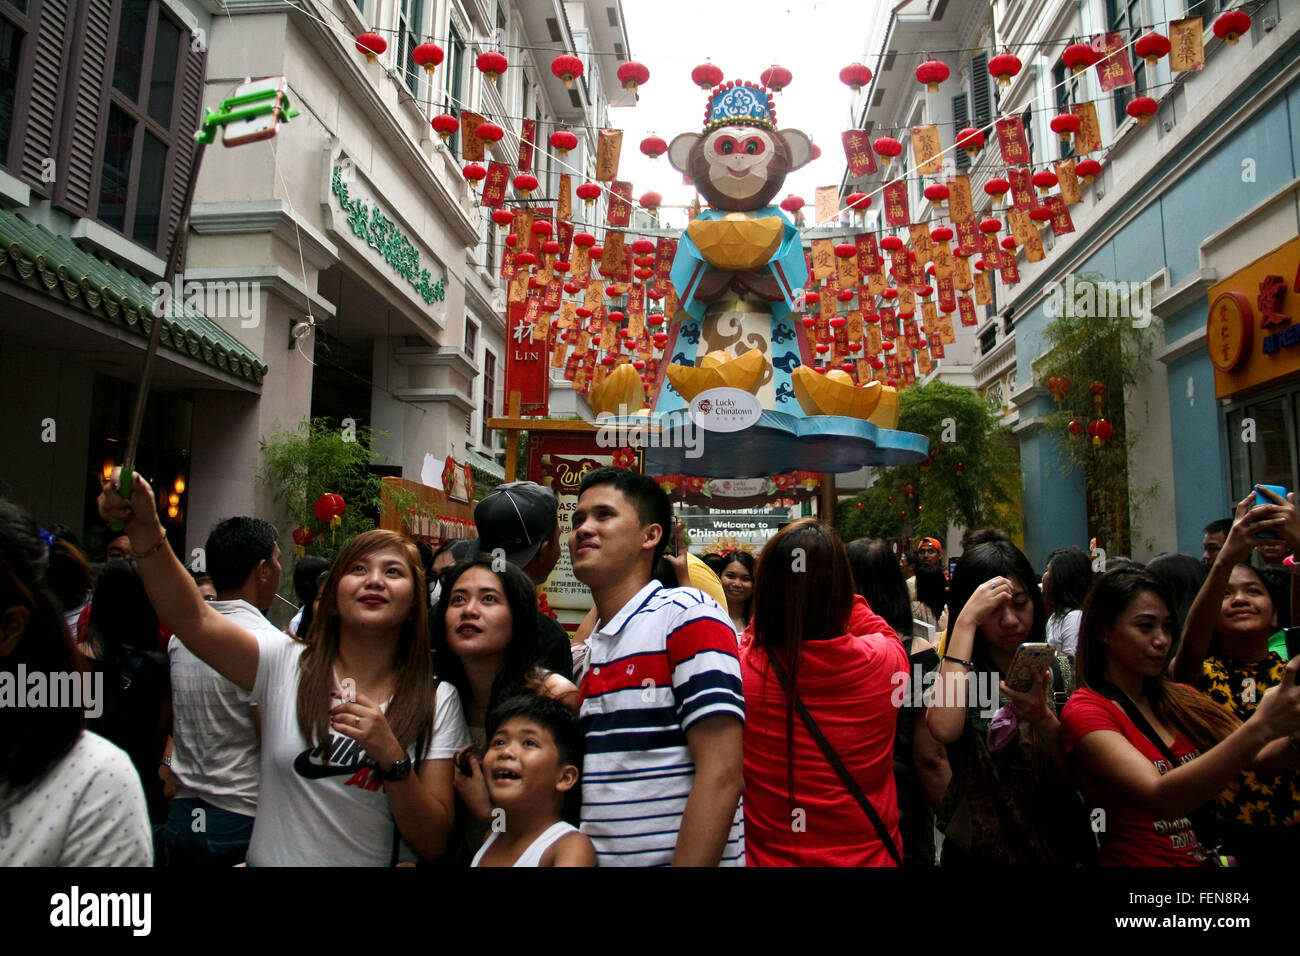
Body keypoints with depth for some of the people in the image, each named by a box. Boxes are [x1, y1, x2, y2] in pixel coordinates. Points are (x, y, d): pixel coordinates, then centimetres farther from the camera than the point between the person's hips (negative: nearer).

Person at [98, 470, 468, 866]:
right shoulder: (285, 665, 0)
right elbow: (192, 617, -13)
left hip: (380, 862, 0)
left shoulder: (437, 701, -2)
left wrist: (391, 756, -18)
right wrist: (145, 528, -26)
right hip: (272, 858, 1)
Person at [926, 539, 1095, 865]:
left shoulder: (1060, 669, 1)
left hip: (1059, 847, 1)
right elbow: (944, 729, -25)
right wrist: (965, 622, -20)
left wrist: (1043, 718, -21)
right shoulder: (955, 671, -4)